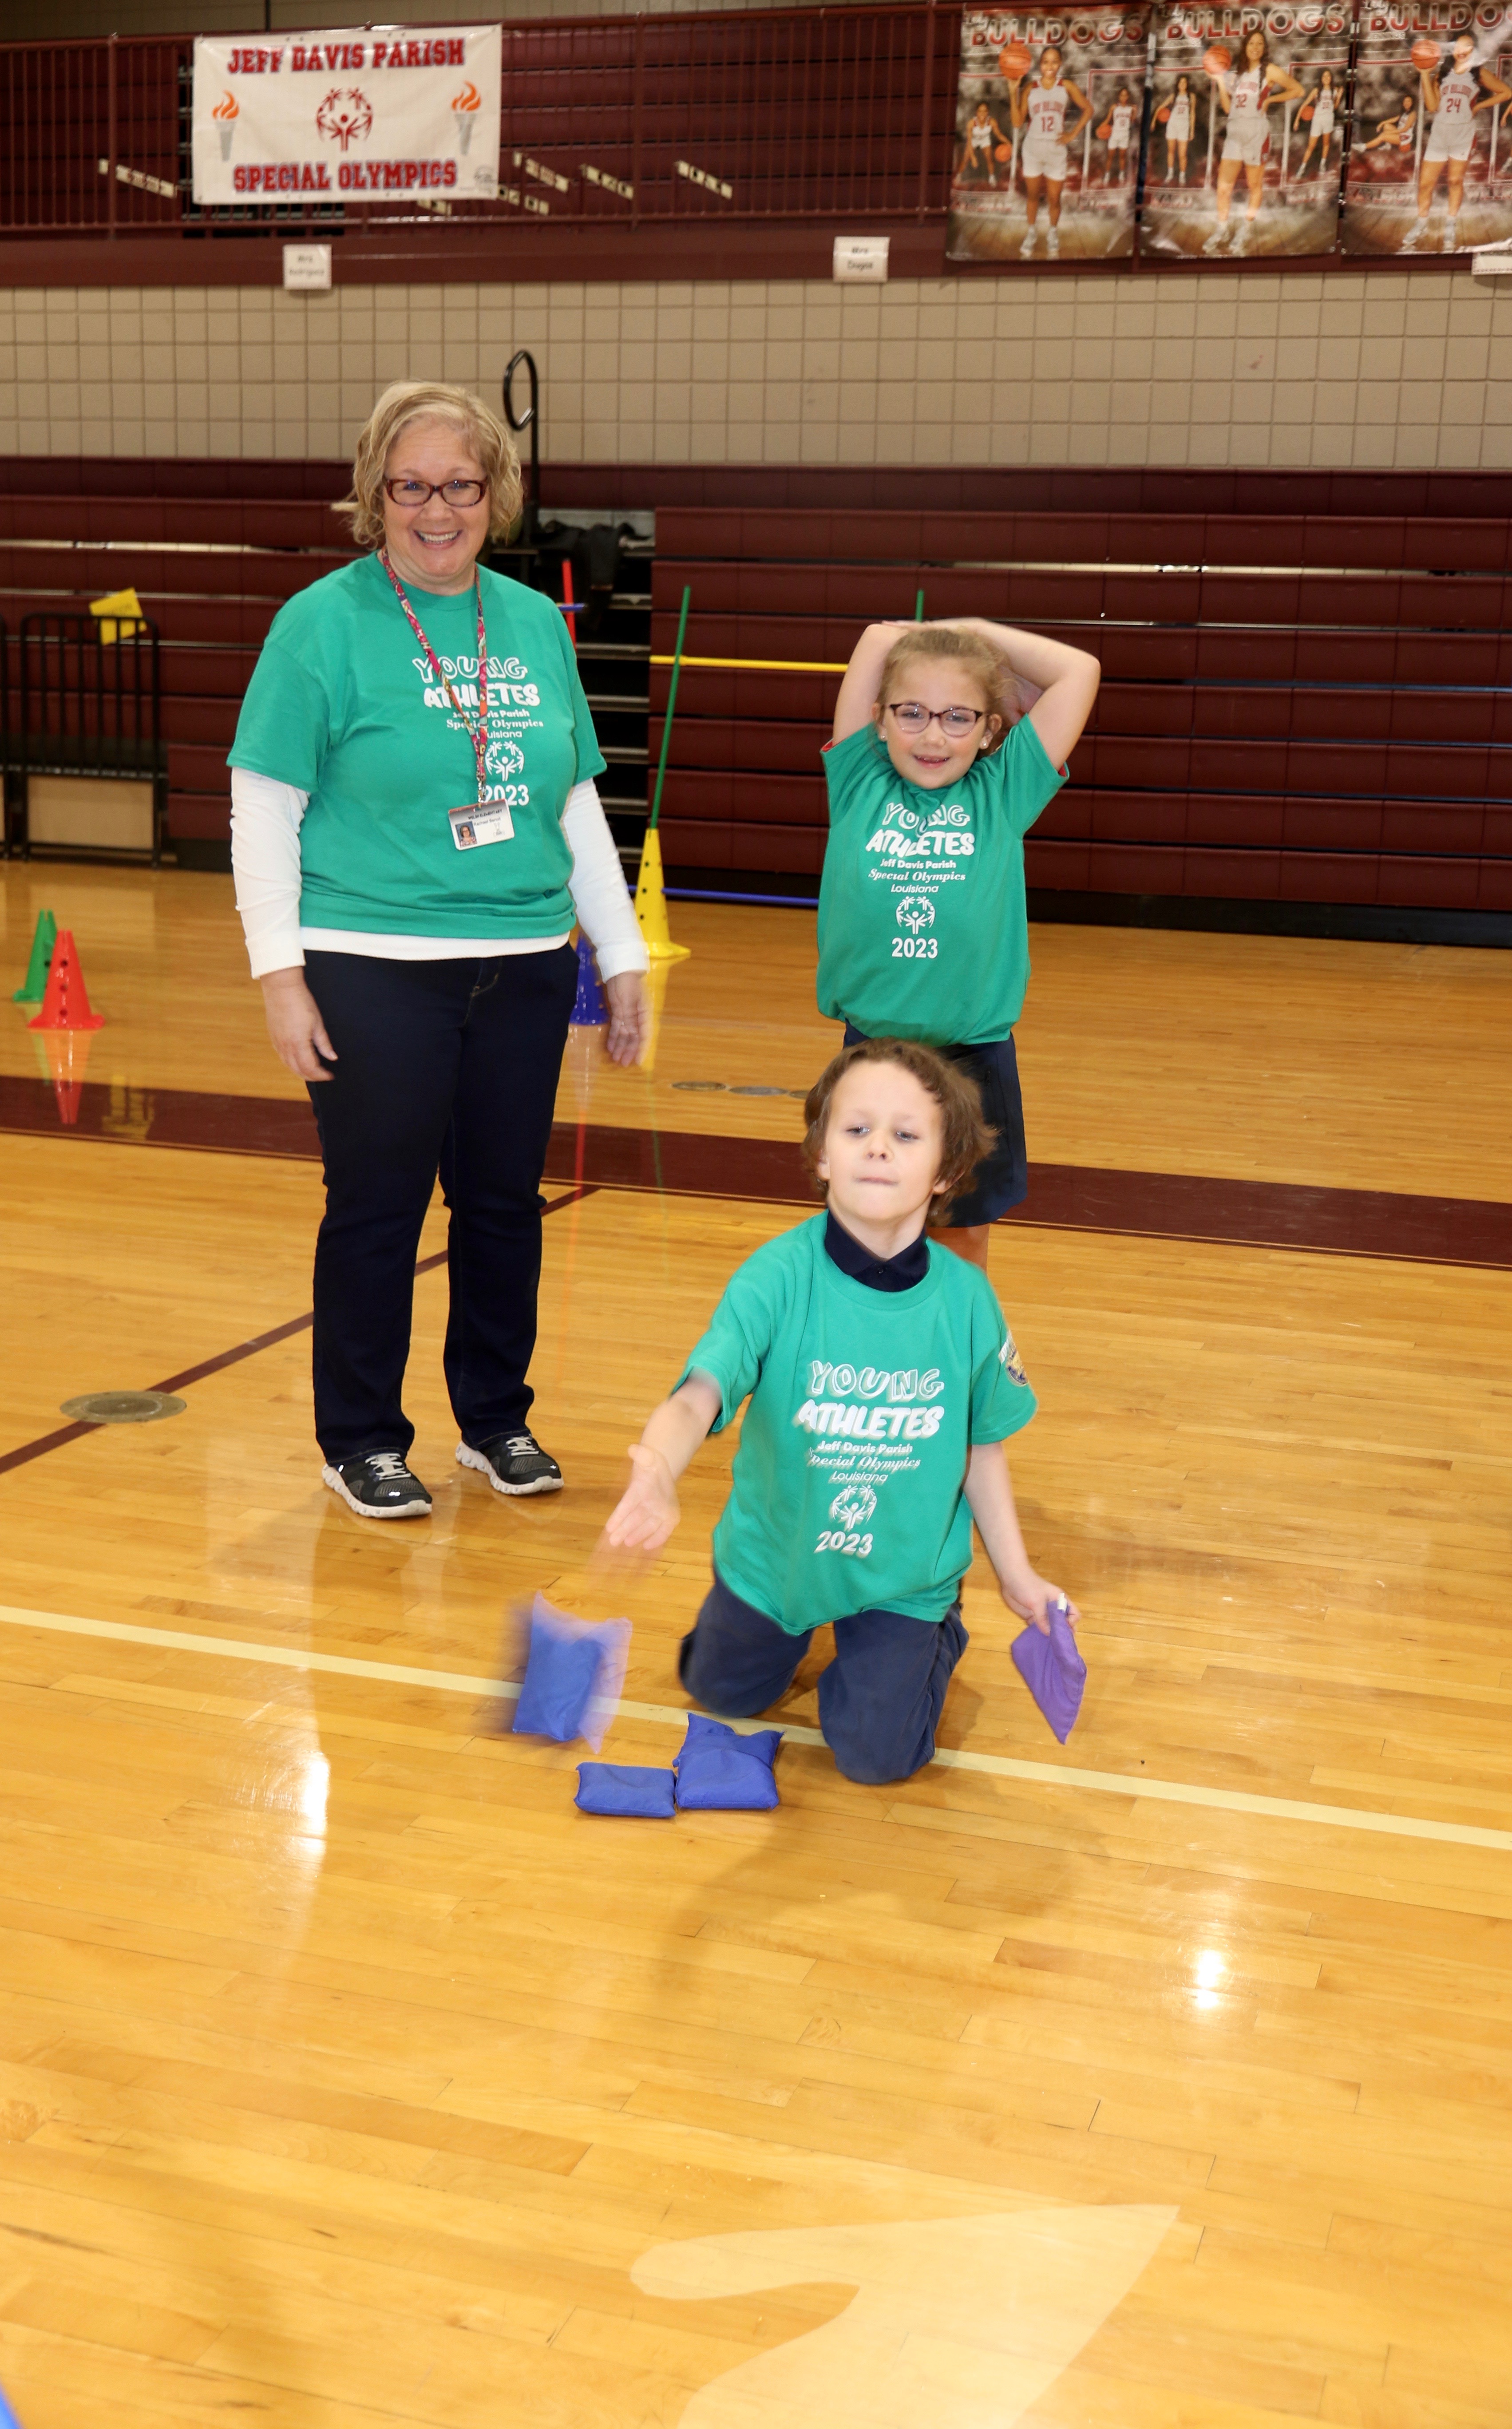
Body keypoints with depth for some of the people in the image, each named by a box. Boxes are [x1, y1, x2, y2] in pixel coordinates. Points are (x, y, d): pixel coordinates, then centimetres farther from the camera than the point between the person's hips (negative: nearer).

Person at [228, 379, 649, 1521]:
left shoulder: (537, 623, 10)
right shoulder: (324, 623, -4)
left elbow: (577, 804, 15)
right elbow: (263, 807, -5)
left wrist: (624, 955, 14)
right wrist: (279, 970, -11)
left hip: (524, 966, 4)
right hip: (373, 971, -4)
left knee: (506, 1202, 11)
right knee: (377, 1209, 4)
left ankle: (497, 1418, 28)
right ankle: (362, 1441, 20)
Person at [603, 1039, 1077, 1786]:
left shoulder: (966, 1298, -19)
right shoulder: (779, 1276, -27)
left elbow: (982, 1446, -4)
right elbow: (701, 1393, -40)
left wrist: (1016, 1576, 3)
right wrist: (658, 1471, -62)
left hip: (902, 1574, -1)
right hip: (775, 1554, 1)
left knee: (877, 1754, -5)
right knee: (723, 1695, 22)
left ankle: (940, 1631, 24)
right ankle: (791, 1625, 53)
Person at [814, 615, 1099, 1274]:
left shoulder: (1002, 792, 0)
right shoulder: (860, 782, 0)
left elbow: (1080, 671, -1)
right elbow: (878, 639, 0)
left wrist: (978, 632, 4)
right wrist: (949, 639, 12)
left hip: (974, 1056, 0)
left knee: (965, 1235, 13)